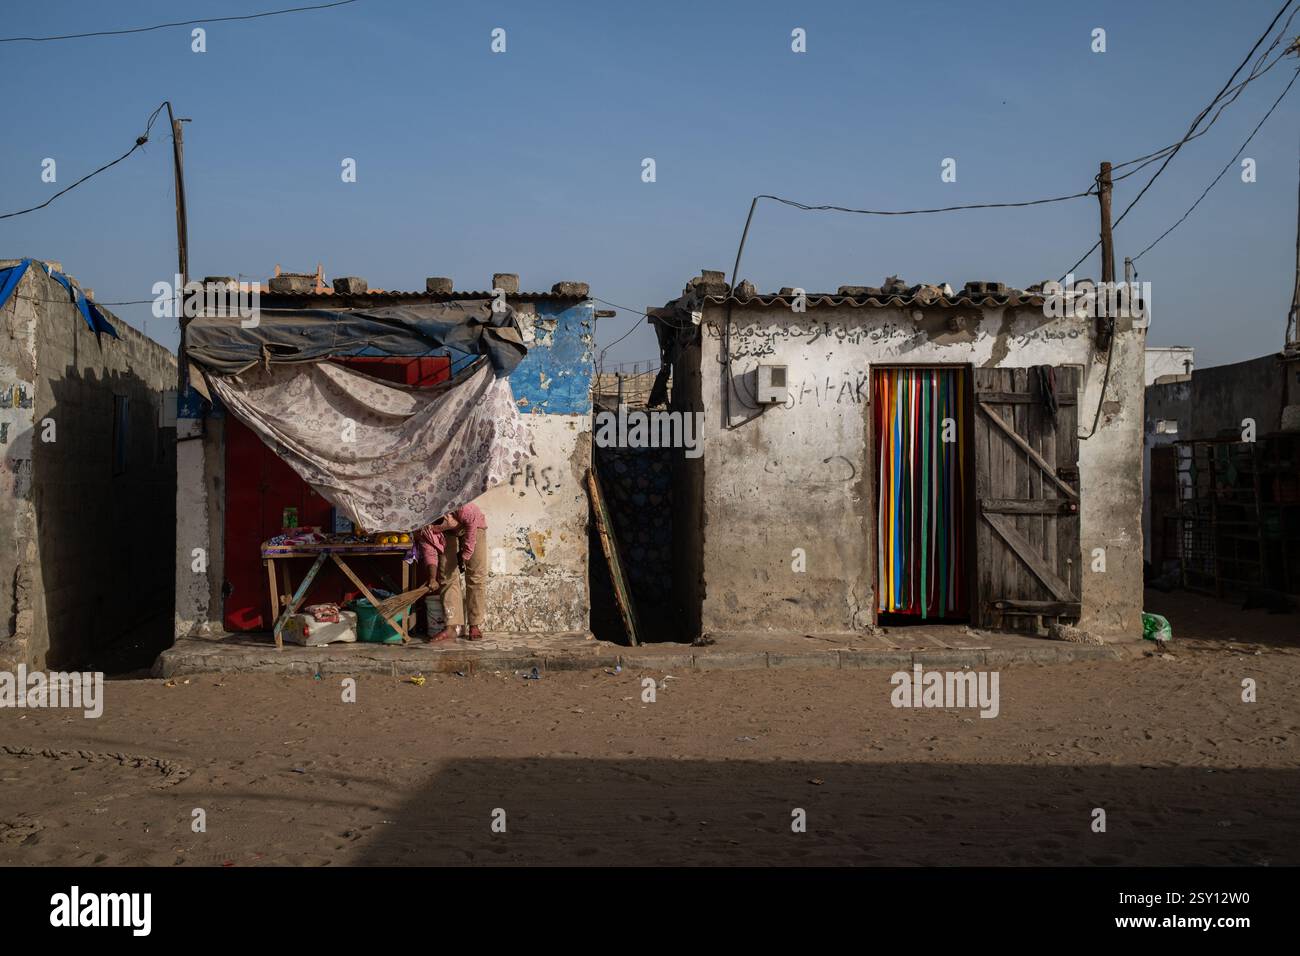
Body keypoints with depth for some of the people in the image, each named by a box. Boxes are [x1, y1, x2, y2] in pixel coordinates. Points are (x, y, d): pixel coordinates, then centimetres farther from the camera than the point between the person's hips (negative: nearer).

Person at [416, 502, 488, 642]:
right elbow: (429, 552, -18)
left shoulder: (466, 511, -44)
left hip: (472, 527, -2)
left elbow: (469, 541, -27)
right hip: (447, 533, 2)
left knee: (476, 575, -8)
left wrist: (463, 557, -14)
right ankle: (452, 627, -12)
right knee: (447, 576, -10)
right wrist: (432, 578, -23)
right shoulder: (425, 528, -32)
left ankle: (475, 626, -3)